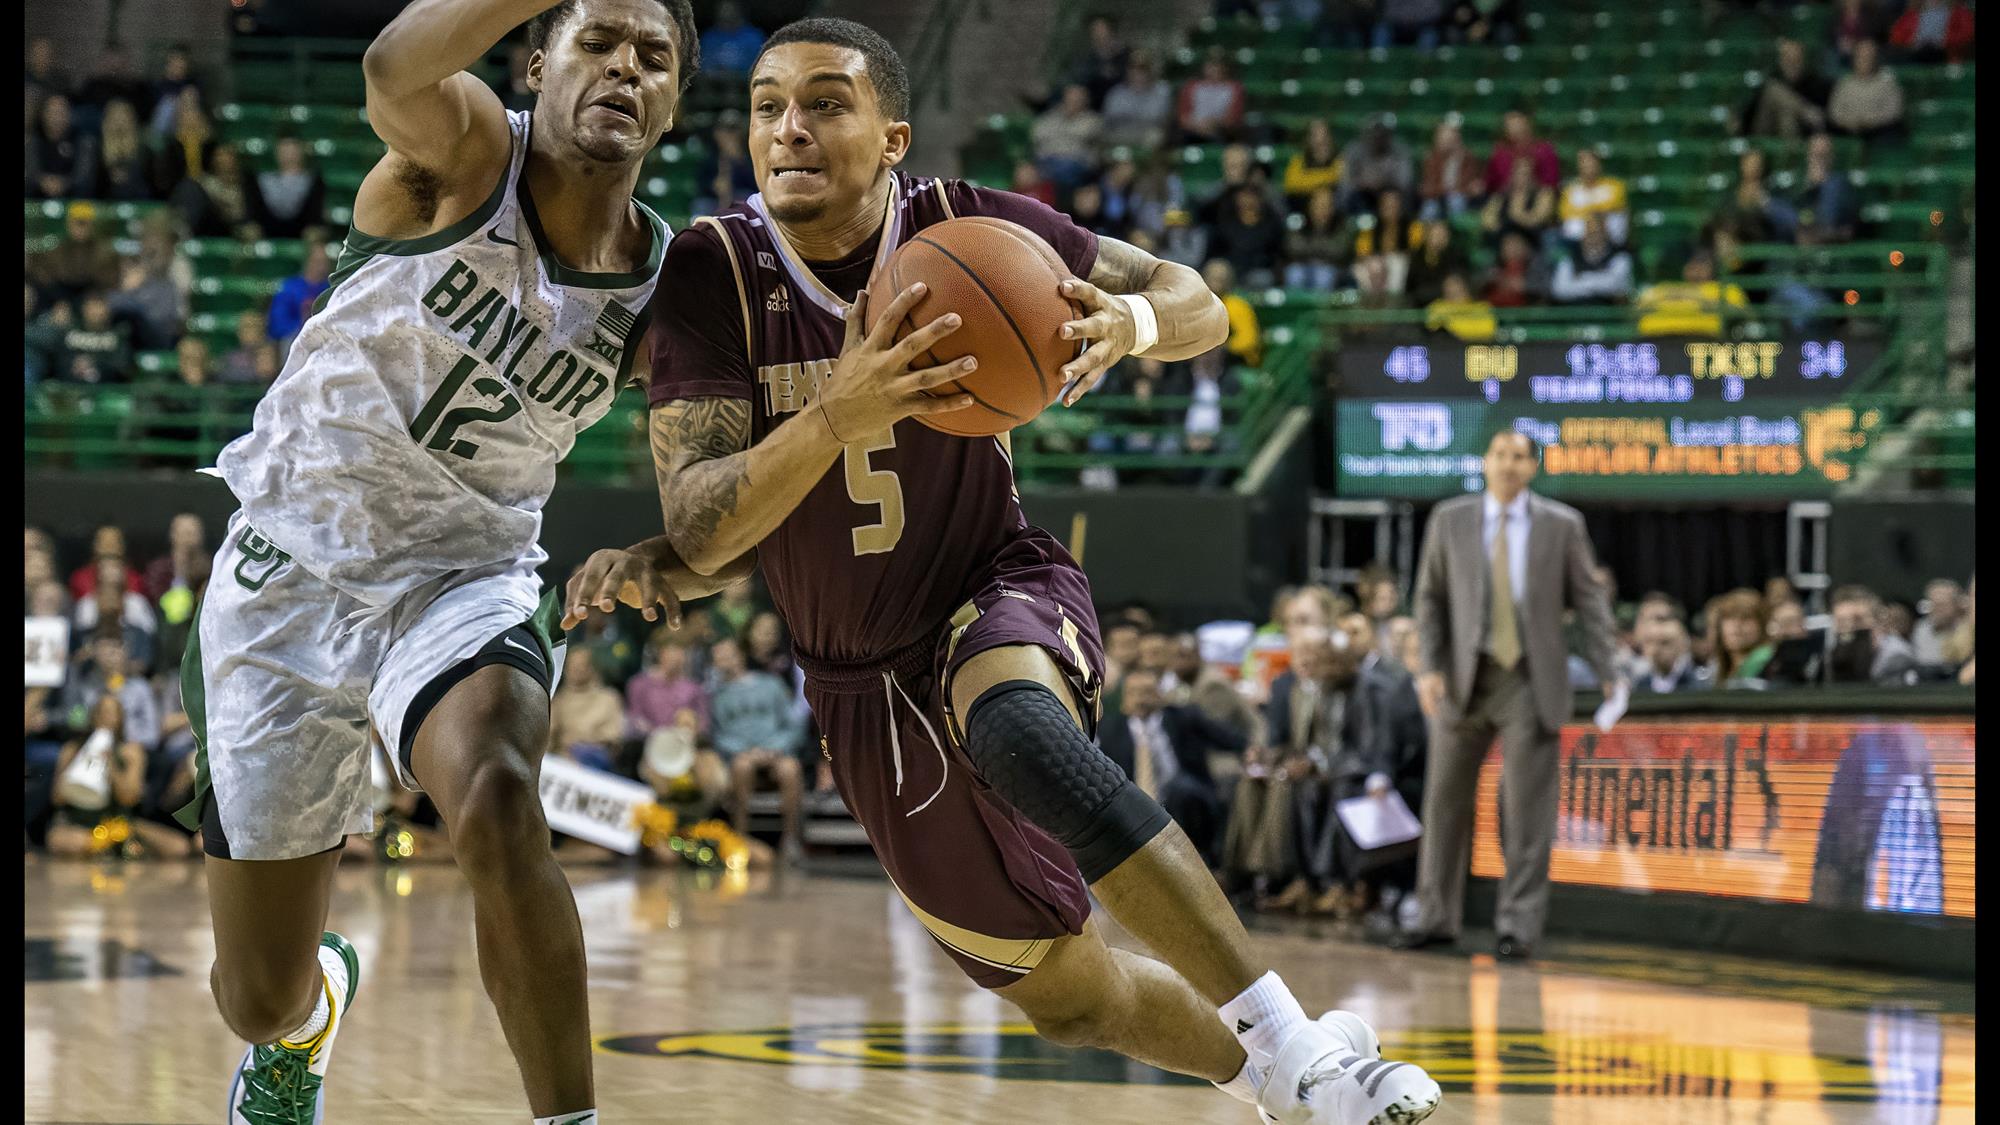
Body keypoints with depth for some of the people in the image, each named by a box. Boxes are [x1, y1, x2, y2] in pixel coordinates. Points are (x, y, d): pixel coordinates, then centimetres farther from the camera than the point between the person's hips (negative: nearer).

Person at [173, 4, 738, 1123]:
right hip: (294, 572, -1)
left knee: (498, 803, -35)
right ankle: (309, 1011, 47)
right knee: (260, 997, 7)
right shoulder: (467, 150, -17)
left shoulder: (667, 297, -8)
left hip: (468, 578, 1)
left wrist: (674, 560, -19)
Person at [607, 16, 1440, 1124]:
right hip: (862, 688, 3)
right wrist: (838, 416, -41)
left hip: (1001, 595, -2)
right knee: (1065, 996, 10)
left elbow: (1200, 305, -3)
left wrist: (1125, 321, -28)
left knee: (1016, 728, -40)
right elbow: (696, 533, -23)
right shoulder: (710, 273, -16)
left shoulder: (967, 230, -14)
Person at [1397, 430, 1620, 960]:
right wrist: (1430, 666, -4)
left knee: (1526, 807, -3)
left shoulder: (1562, 525, 2)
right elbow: (1430, 597, 7)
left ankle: (1519, 924, 2)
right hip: (1464, 677, 2)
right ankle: (1437, 917, 16)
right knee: (1446, 800, 6)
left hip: (1530, 682, -2)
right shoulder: (1450, 519, 5)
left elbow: (1589, 601, 4)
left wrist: (1607, 673, -5)